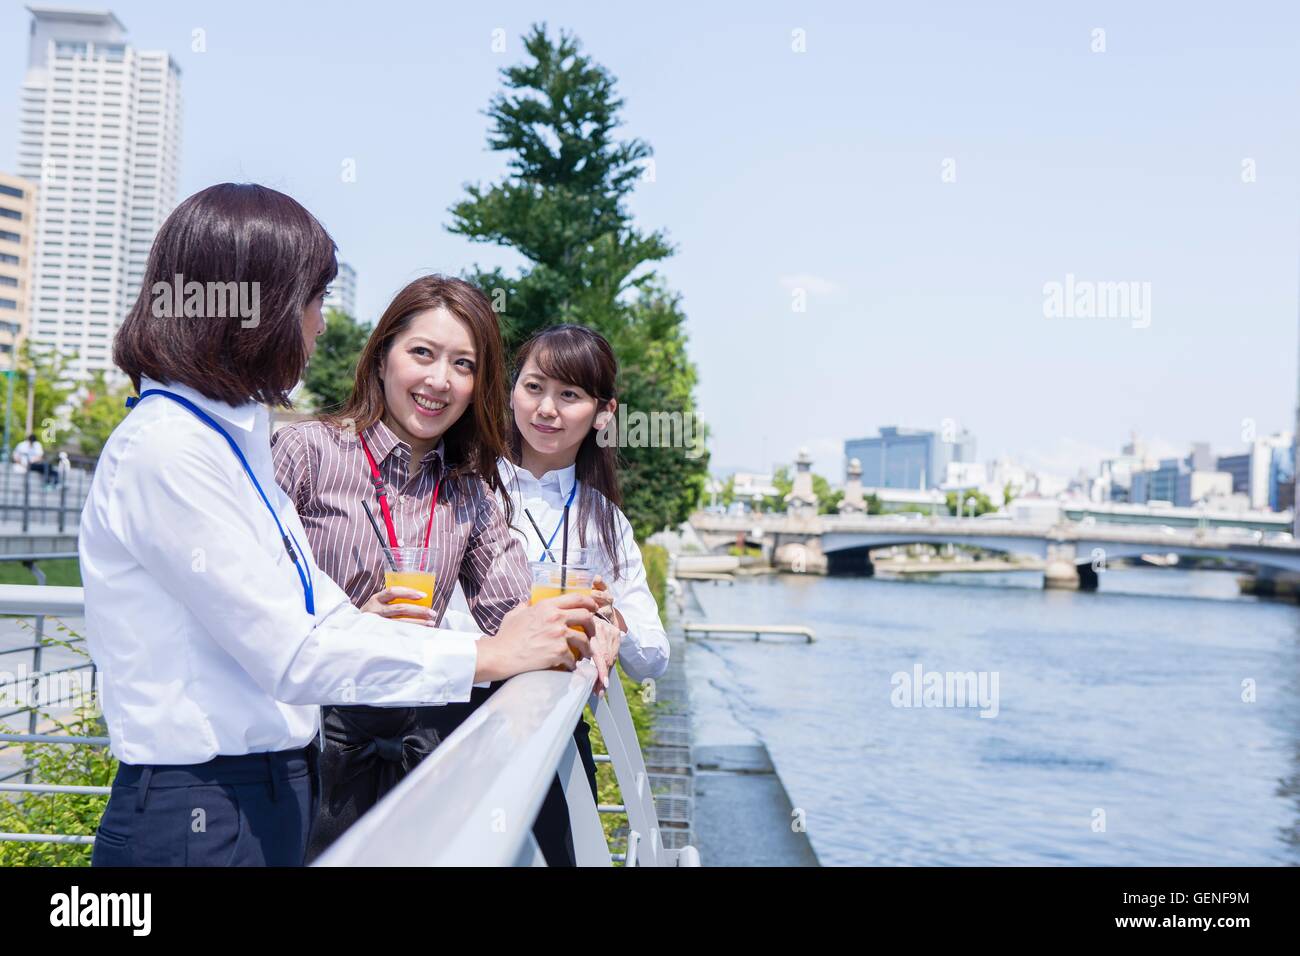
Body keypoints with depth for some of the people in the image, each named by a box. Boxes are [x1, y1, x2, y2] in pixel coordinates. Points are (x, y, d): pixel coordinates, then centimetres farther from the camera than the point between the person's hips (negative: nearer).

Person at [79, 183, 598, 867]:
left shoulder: (232, 439, 10)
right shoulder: (164, 451, -18)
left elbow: (325, 615, 8)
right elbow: (292, 654, -21)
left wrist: (528, 643, 0)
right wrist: (489, 657, -16)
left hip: (275, 799, 9)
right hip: (195, 816, -8)